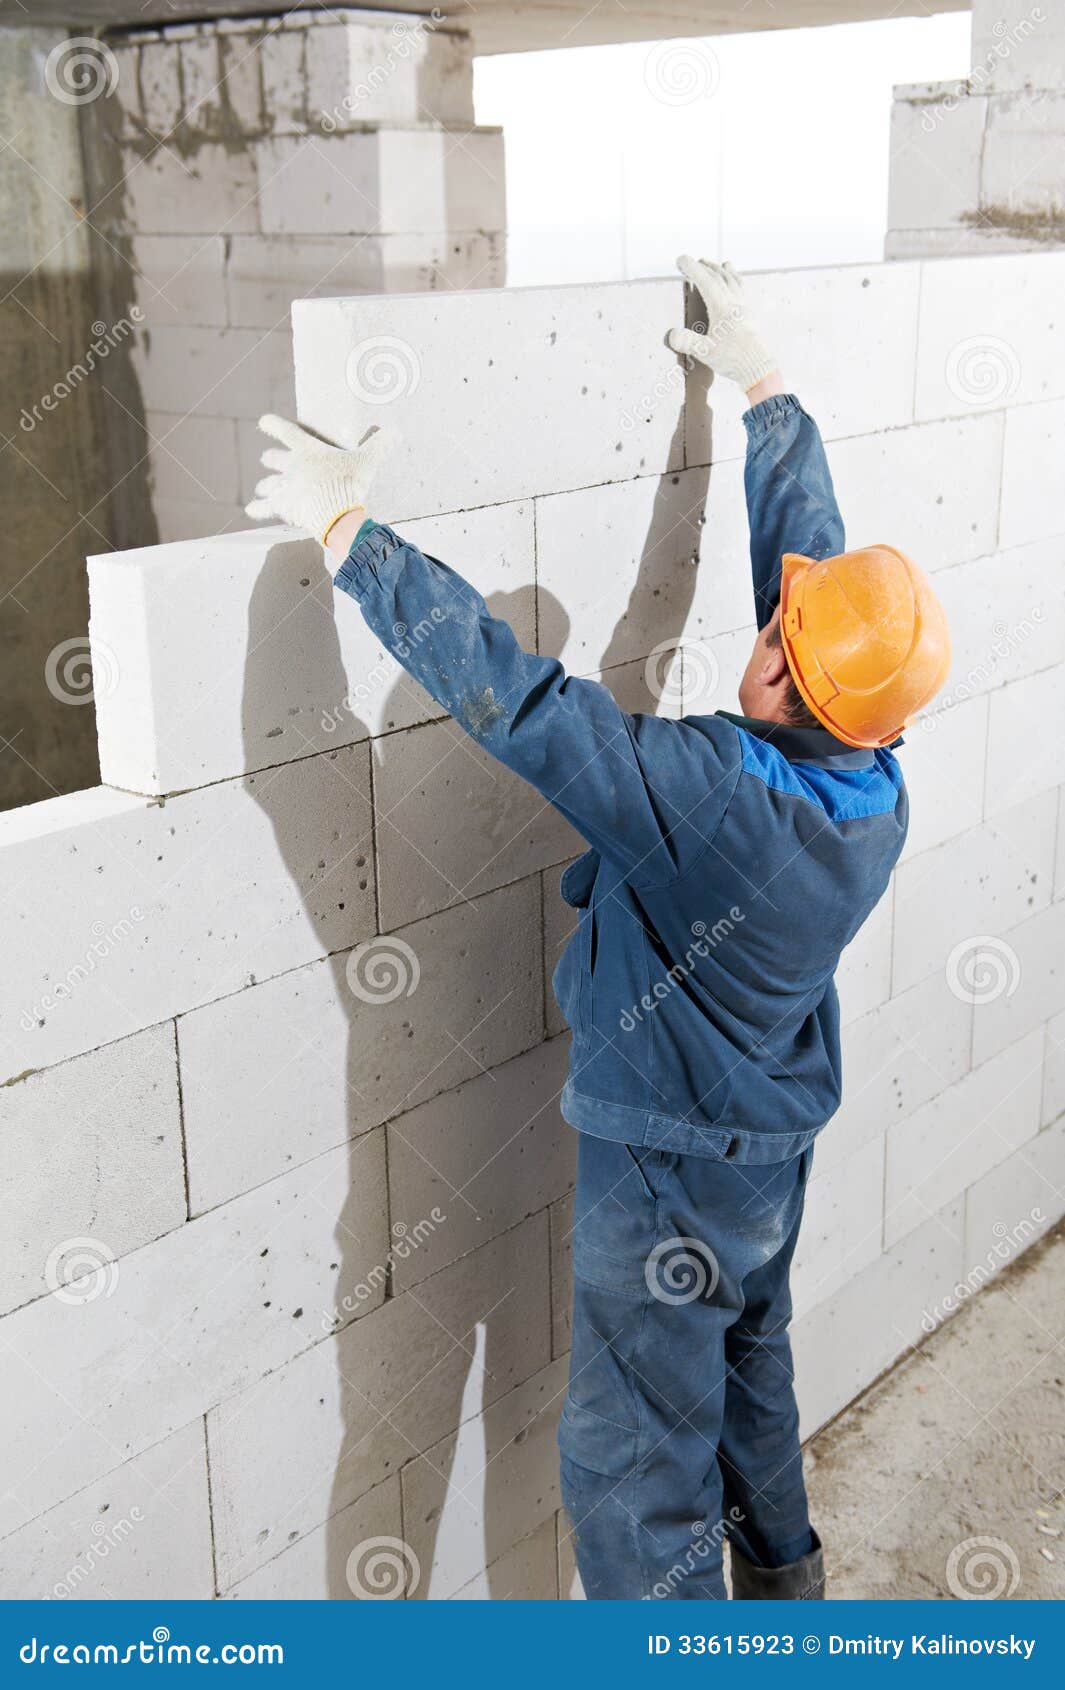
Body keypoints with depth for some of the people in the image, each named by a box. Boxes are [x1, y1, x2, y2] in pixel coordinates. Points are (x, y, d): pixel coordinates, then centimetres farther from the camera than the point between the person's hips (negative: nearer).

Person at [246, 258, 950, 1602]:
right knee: (747, 1370, 31)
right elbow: (802, 539, -1)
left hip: (669, 1175, -9)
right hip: (776, 1149, 9)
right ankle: (781, 1573, 54)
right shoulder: (871, 784, -12)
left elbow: (507, 694, -34)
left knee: (635, 1464, 9)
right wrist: (761, 388, 10)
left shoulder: (709, 794, -35)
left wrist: (348, 533, -24)